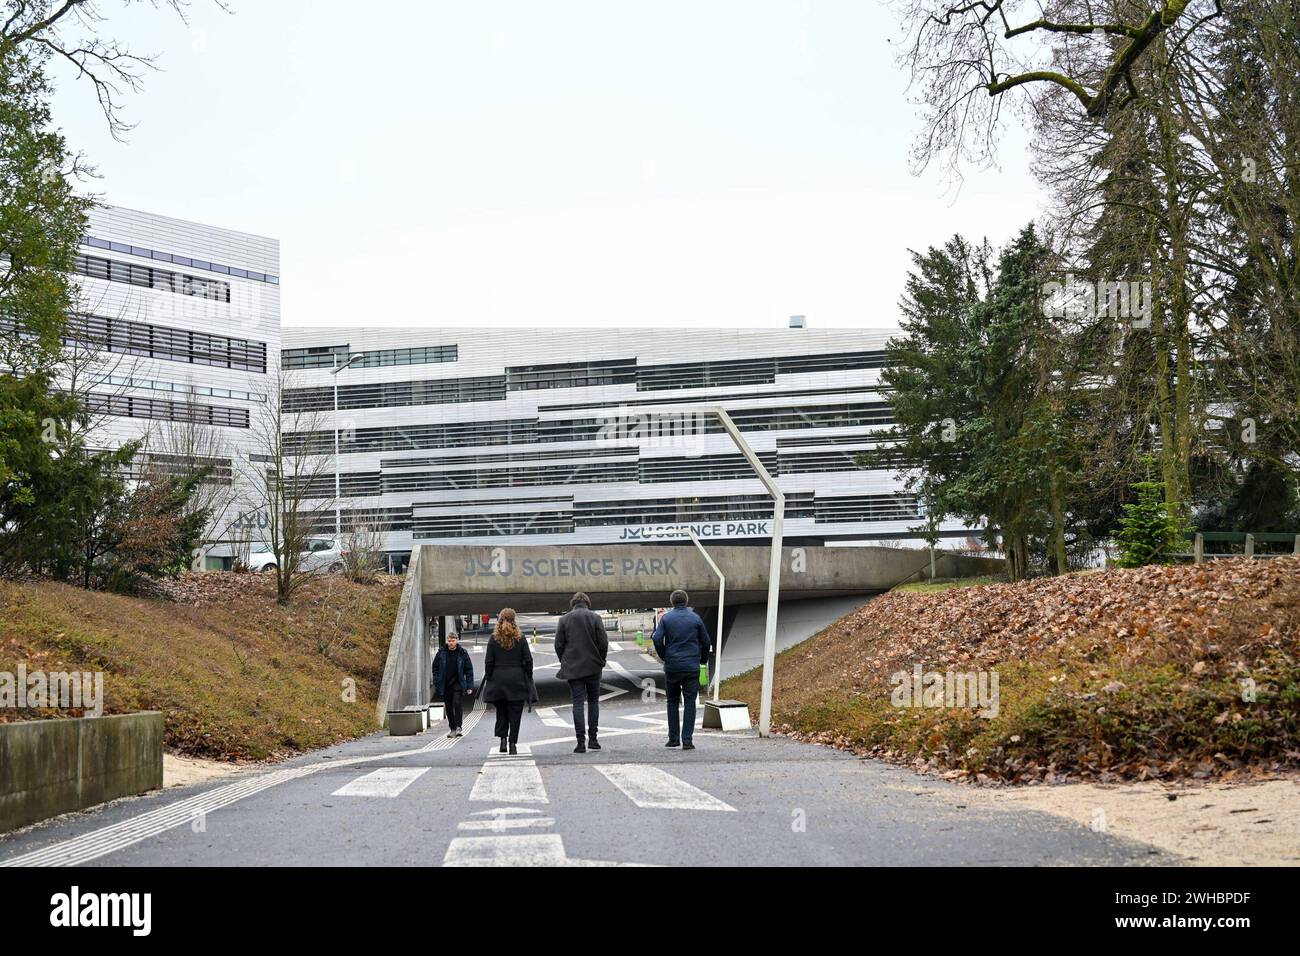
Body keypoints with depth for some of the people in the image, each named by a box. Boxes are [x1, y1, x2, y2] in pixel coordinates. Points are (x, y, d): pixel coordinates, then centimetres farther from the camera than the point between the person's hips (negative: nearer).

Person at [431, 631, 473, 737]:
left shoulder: (462, 653, -3)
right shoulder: (441, 652, 0)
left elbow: (469, 670, 0)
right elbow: (435, 668, 6)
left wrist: (469, 686, -4)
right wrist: (437, 684, -1)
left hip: (457, 683, -2)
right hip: (445, 684, 2)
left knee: (457, 703, -18)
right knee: (448, 707, 6)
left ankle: (458, 727, -14)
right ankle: (452, 729, 16)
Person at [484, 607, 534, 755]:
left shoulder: (493, 639, -2)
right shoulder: (520, 639, -1)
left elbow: (489, 661, -2)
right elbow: (528, 660, 0)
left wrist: (488, 678, 6)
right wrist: (529, 679, 9)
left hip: (498, 679, 1)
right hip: (517, 679, -1)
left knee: (501, 711, 15)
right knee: (515, 712, 4)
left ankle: (503, 738, 1)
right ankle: (512, 743, 0)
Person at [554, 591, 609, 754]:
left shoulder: (564, 619, 1)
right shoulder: (595, 617, -1)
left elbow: (558, 644, 0)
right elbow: (603, 642, -5)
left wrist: (565, 663, 11)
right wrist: (600, 661, 7)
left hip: (572, 667, 0)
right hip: (593, 667, 0)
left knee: (578, 703, 0)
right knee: (593, 701, 13)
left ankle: (581, 742, -7)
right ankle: (592, 738, 10)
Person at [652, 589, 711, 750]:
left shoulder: (666, 618, 2)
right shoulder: (695, 618, 3)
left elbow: (657, 639, -6)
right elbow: (706, 642, 6)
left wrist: (663, 657, 8)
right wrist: (702, 659, 19)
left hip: (671, 666, 0)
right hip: (691, 666, 0)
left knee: (672, 701, 13)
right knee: (690, 702, 1)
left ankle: (673, 738, 12)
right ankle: (687, 740, -6)